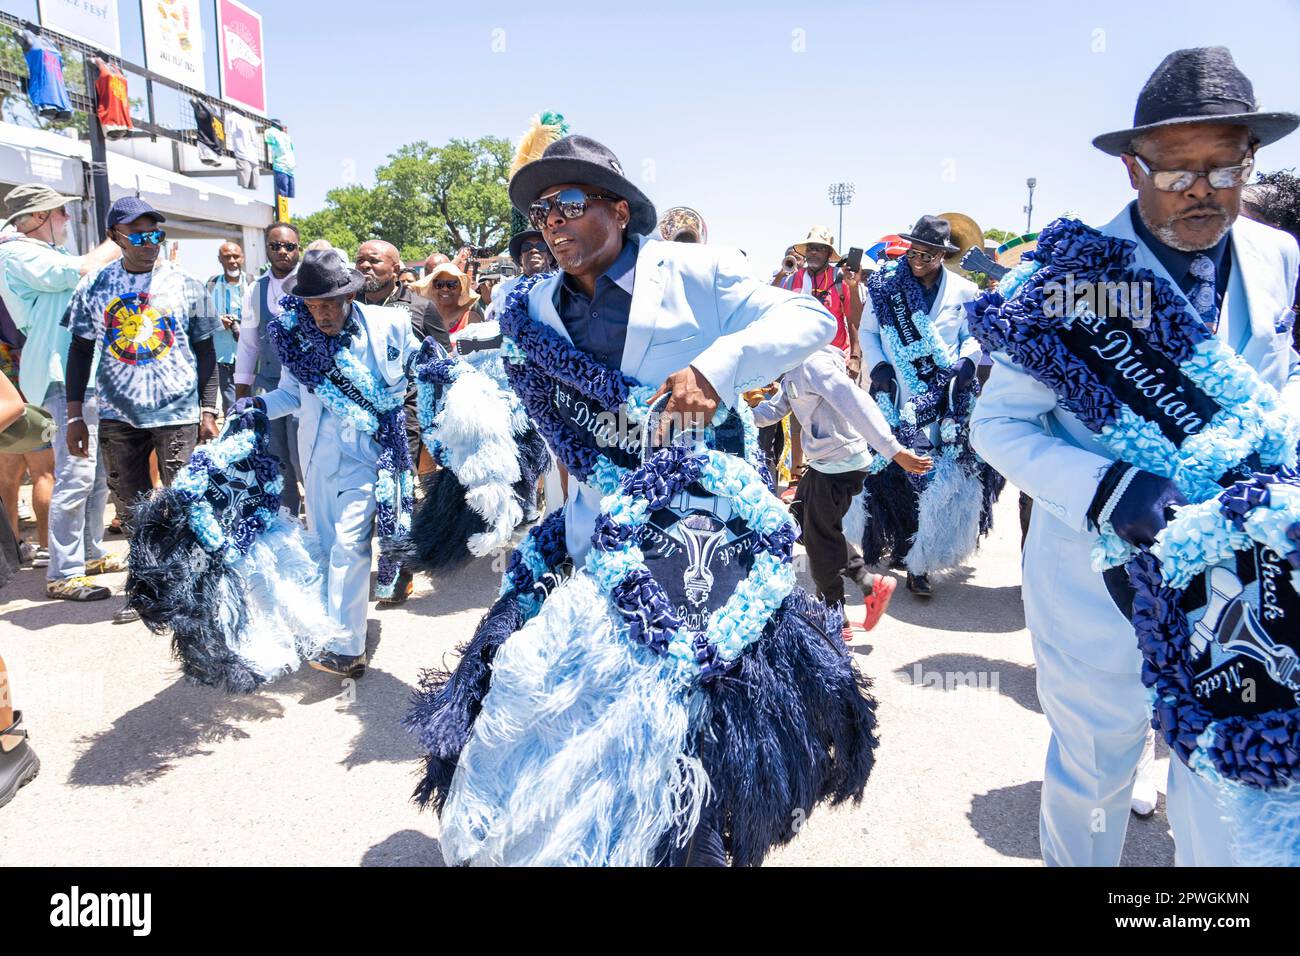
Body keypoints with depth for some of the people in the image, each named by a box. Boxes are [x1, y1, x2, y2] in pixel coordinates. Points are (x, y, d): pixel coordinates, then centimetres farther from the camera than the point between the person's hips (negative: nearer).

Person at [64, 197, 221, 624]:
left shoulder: (185, 285, 1)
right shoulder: (94, 287, 4)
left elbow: (205, 351, 4)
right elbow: (80, 350, 8)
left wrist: (208, 409, -1)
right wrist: (75, 414, 3)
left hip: (178, 414, -2)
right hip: (118, 415, 2)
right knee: (133, 506, 9)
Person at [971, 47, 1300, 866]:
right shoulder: (1075, 270, -14)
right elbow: (999, 424, -13)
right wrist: (1106, 489, -27)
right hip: (1103, 577, -3)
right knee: (1093, 771, 17)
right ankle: (1078, 858, 45)